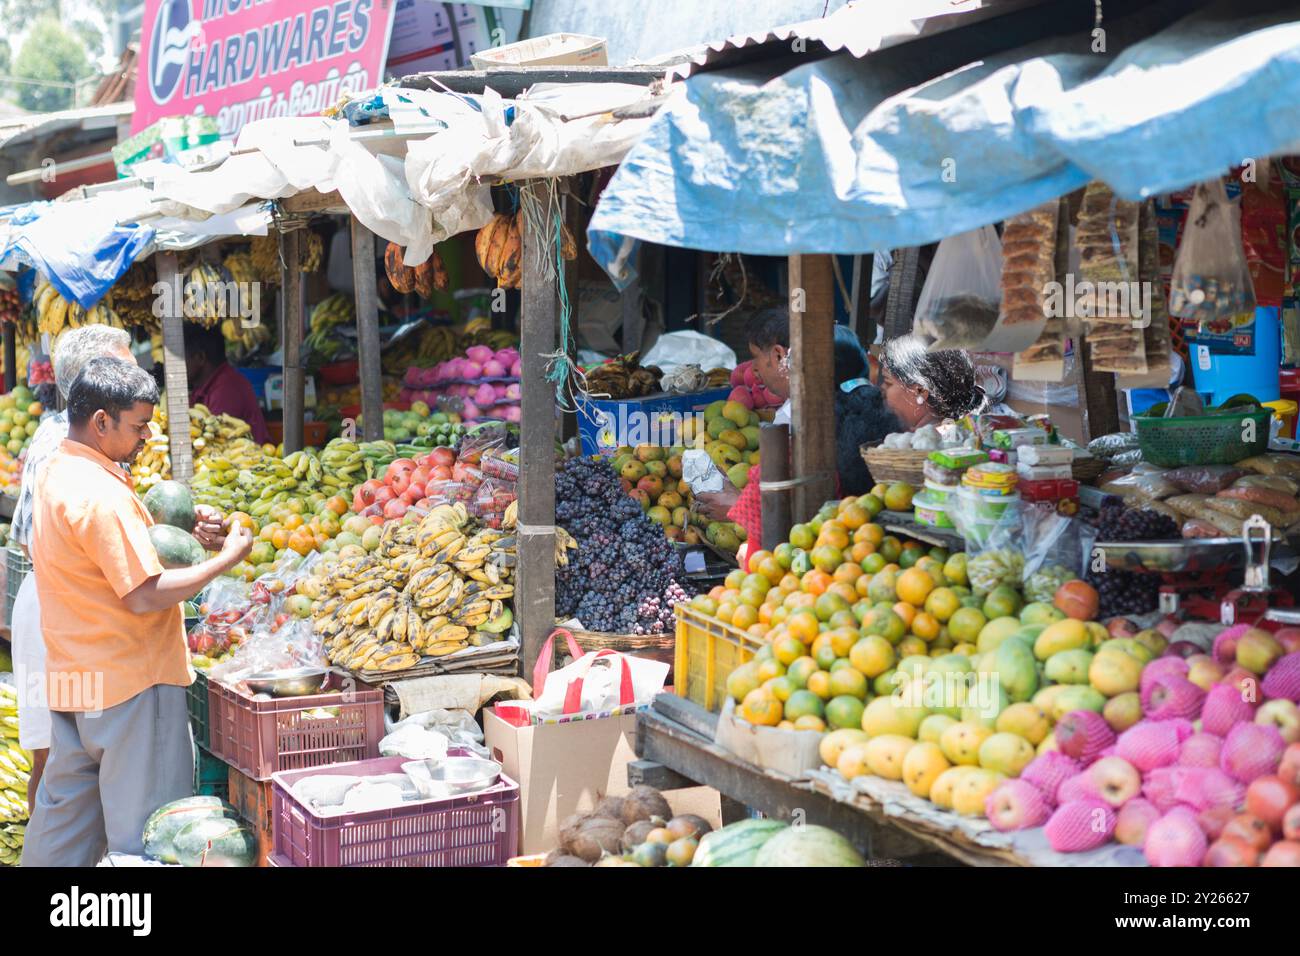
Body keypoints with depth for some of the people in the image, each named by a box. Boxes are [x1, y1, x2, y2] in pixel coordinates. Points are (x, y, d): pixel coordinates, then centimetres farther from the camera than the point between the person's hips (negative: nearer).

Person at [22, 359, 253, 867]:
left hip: (73, 681, 10)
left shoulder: (56, 471, 10)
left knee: (66, 808, 17)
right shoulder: (100, 493, -21)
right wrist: (224, 560, -13)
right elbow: (145, 595, -23)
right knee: (145, 826, -1)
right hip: (129, 683, -9)